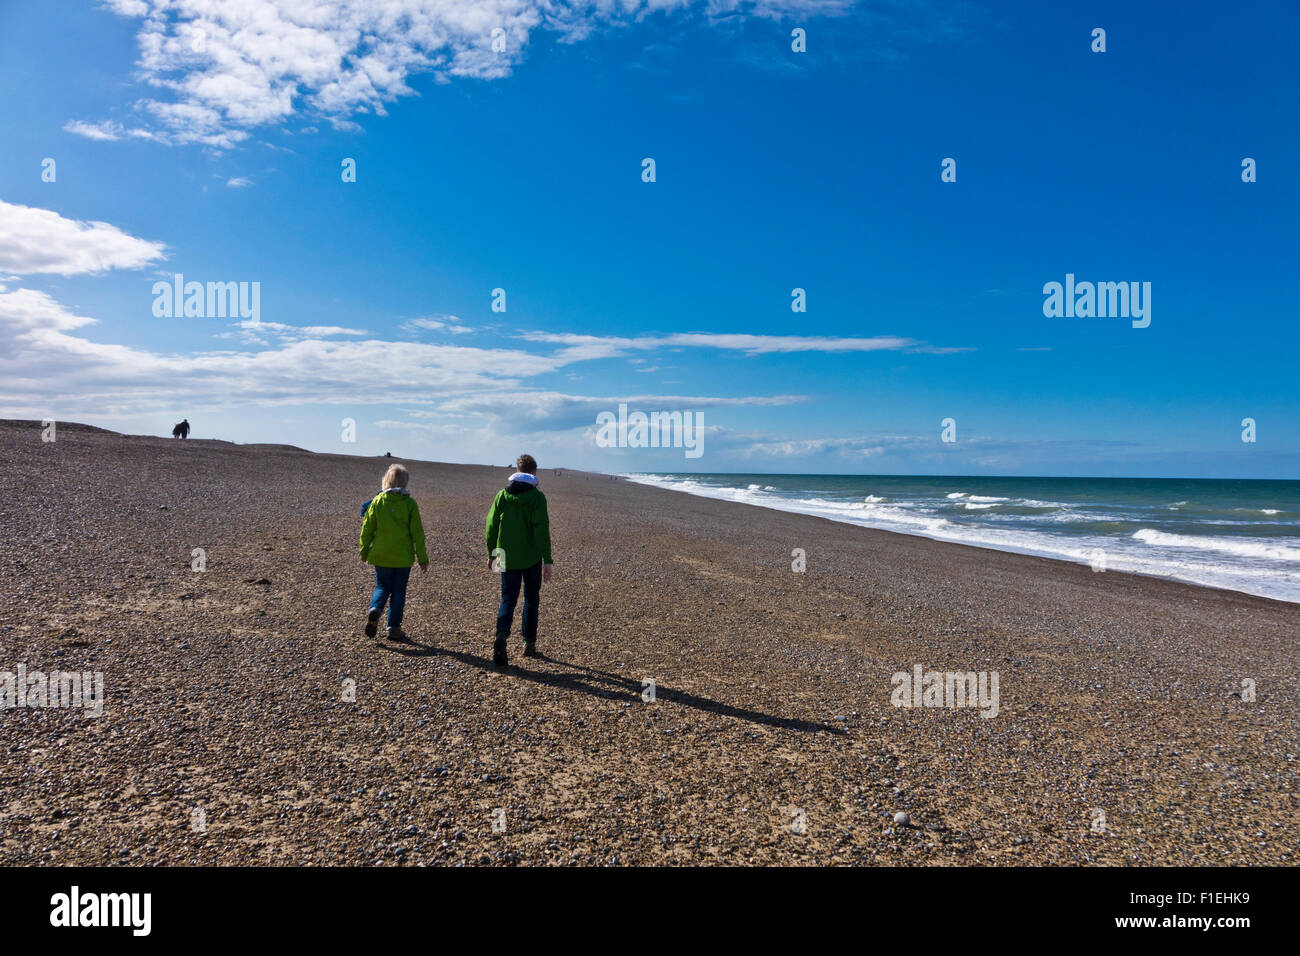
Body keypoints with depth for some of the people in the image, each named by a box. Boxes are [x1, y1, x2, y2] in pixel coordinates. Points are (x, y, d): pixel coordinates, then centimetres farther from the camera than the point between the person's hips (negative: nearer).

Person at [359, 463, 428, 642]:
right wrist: (423, 559, 0)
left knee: (382, 586, 16)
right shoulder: (409, 504, -8)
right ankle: (394, 628, 11)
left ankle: (375, 609, -12)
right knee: (398, 590, 10)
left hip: (381, 554, 1)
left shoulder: (377, 501, -3)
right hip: (403, 556, -1)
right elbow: (417, 533, -6)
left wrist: (364, 552, 16)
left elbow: (367, 529, 3)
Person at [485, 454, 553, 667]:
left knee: (508, 599, 5)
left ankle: (502, 635, -21)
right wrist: (547, 560, -15)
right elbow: (542, 529, -15)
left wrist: (491, 553, 17)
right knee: (531, 599, 14)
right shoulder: (536, 496, -9)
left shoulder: (502, 495, 3)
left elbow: (491, 526, 6)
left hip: (508, 558, 2)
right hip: (532, 558, -2)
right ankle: (529, 644, 20)